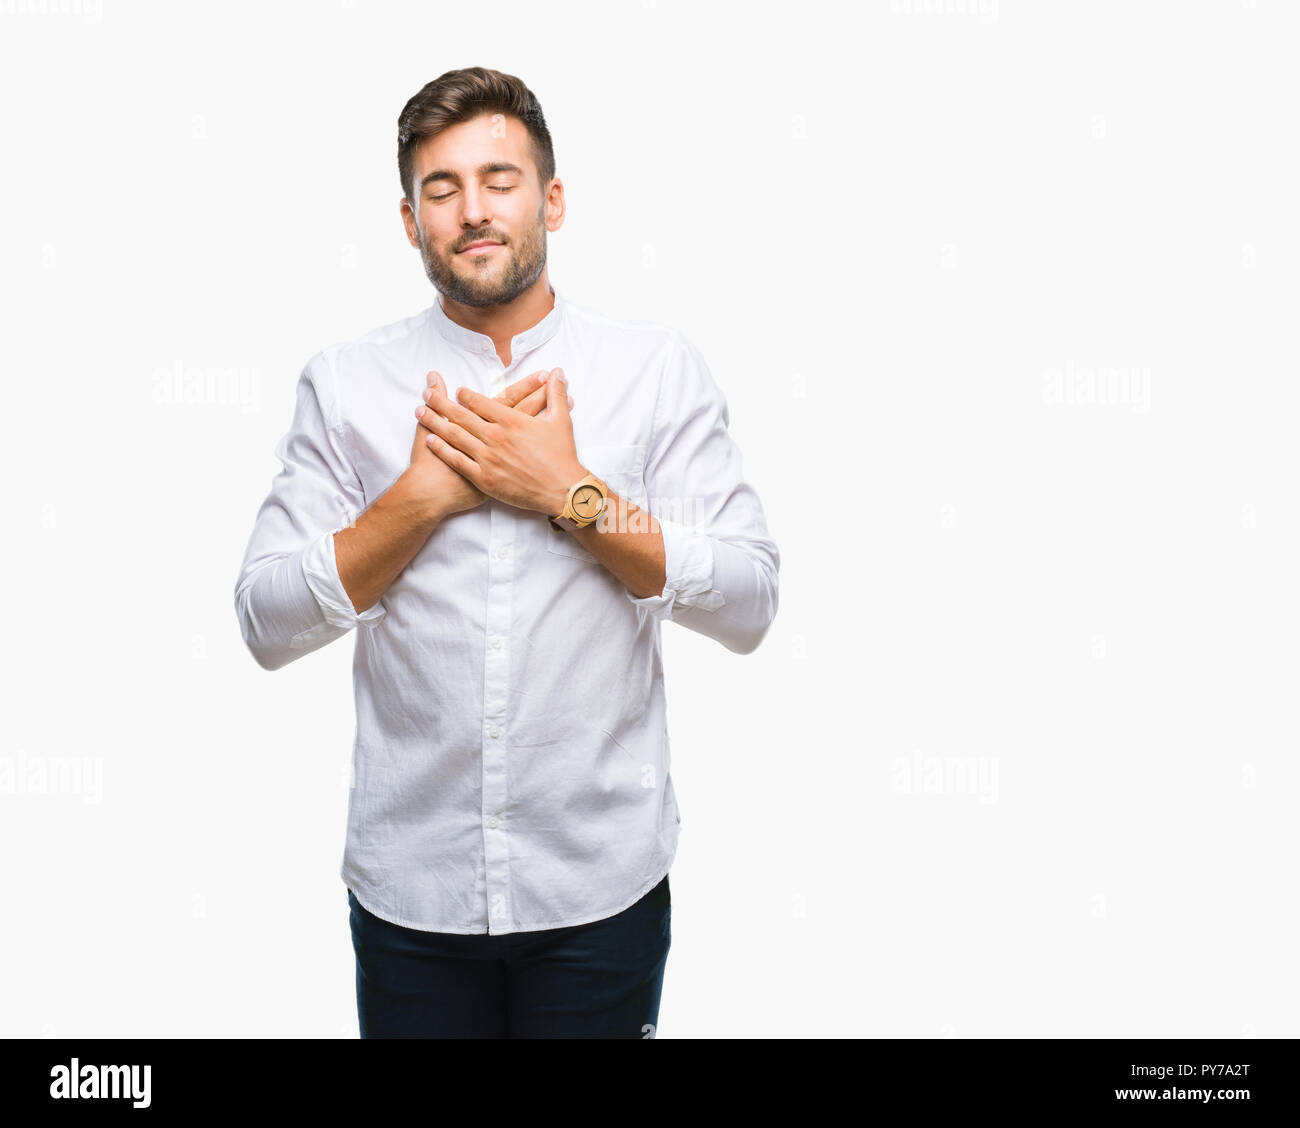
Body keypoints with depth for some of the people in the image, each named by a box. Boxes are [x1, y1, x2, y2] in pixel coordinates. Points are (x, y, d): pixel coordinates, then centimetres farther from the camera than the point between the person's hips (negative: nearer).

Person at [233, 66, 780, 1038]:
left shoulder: (659, 368, -2)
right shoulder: (343, 385, 1)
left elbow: (749, 604, -7)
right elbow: (266, 624, -3)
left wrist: (570, 492, -16)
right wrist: (425, 494, -14)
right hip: (409, 888, 1)